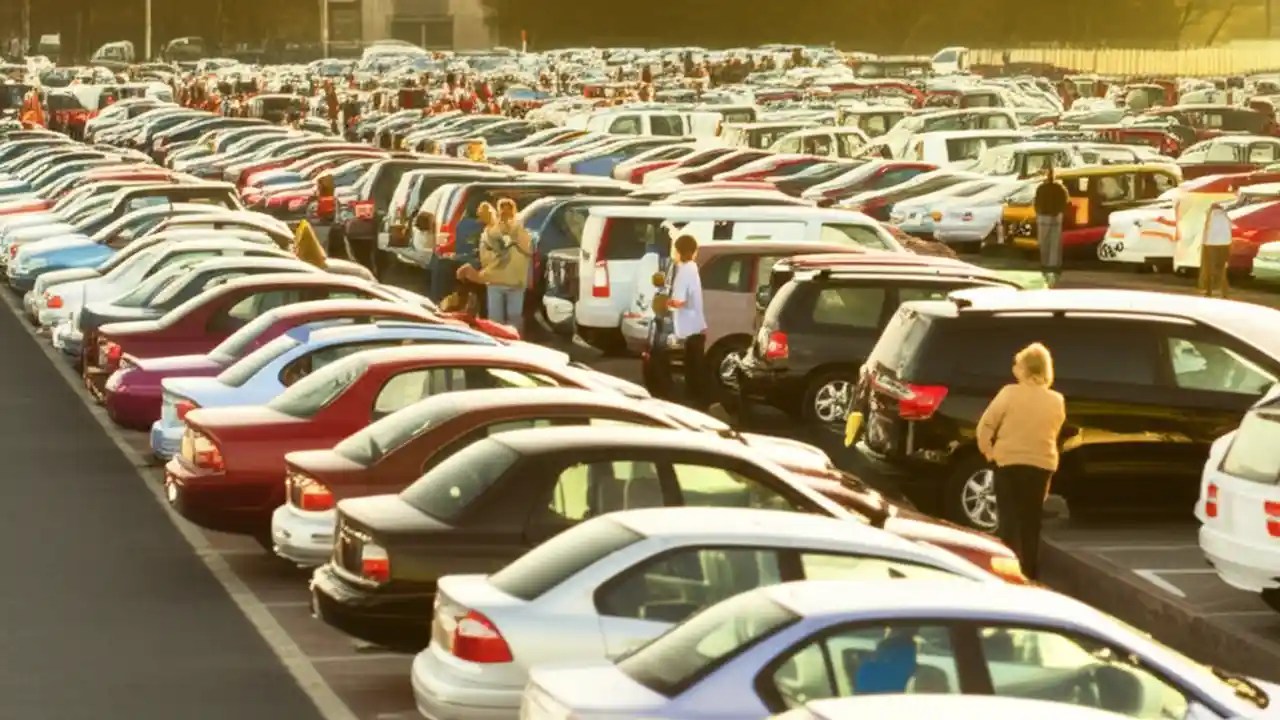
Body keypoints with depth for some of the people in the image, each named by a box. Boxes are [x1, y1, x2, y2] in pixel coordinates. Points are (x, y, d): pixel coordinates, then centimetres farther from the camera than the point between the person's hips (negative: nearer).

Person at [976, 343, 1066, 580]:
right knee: (1031, 521, 15)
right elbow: (1053, 433, 10)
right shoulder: (1056, 401, -1)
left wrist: (987, 450, 5)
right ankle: (1029, 571, 19)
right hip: (1042, 464, 3)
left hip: (1010, 462, -3)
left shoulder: (1010, 393, -12)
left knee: (1010, 519, 5)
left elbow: (986, 426, -10)